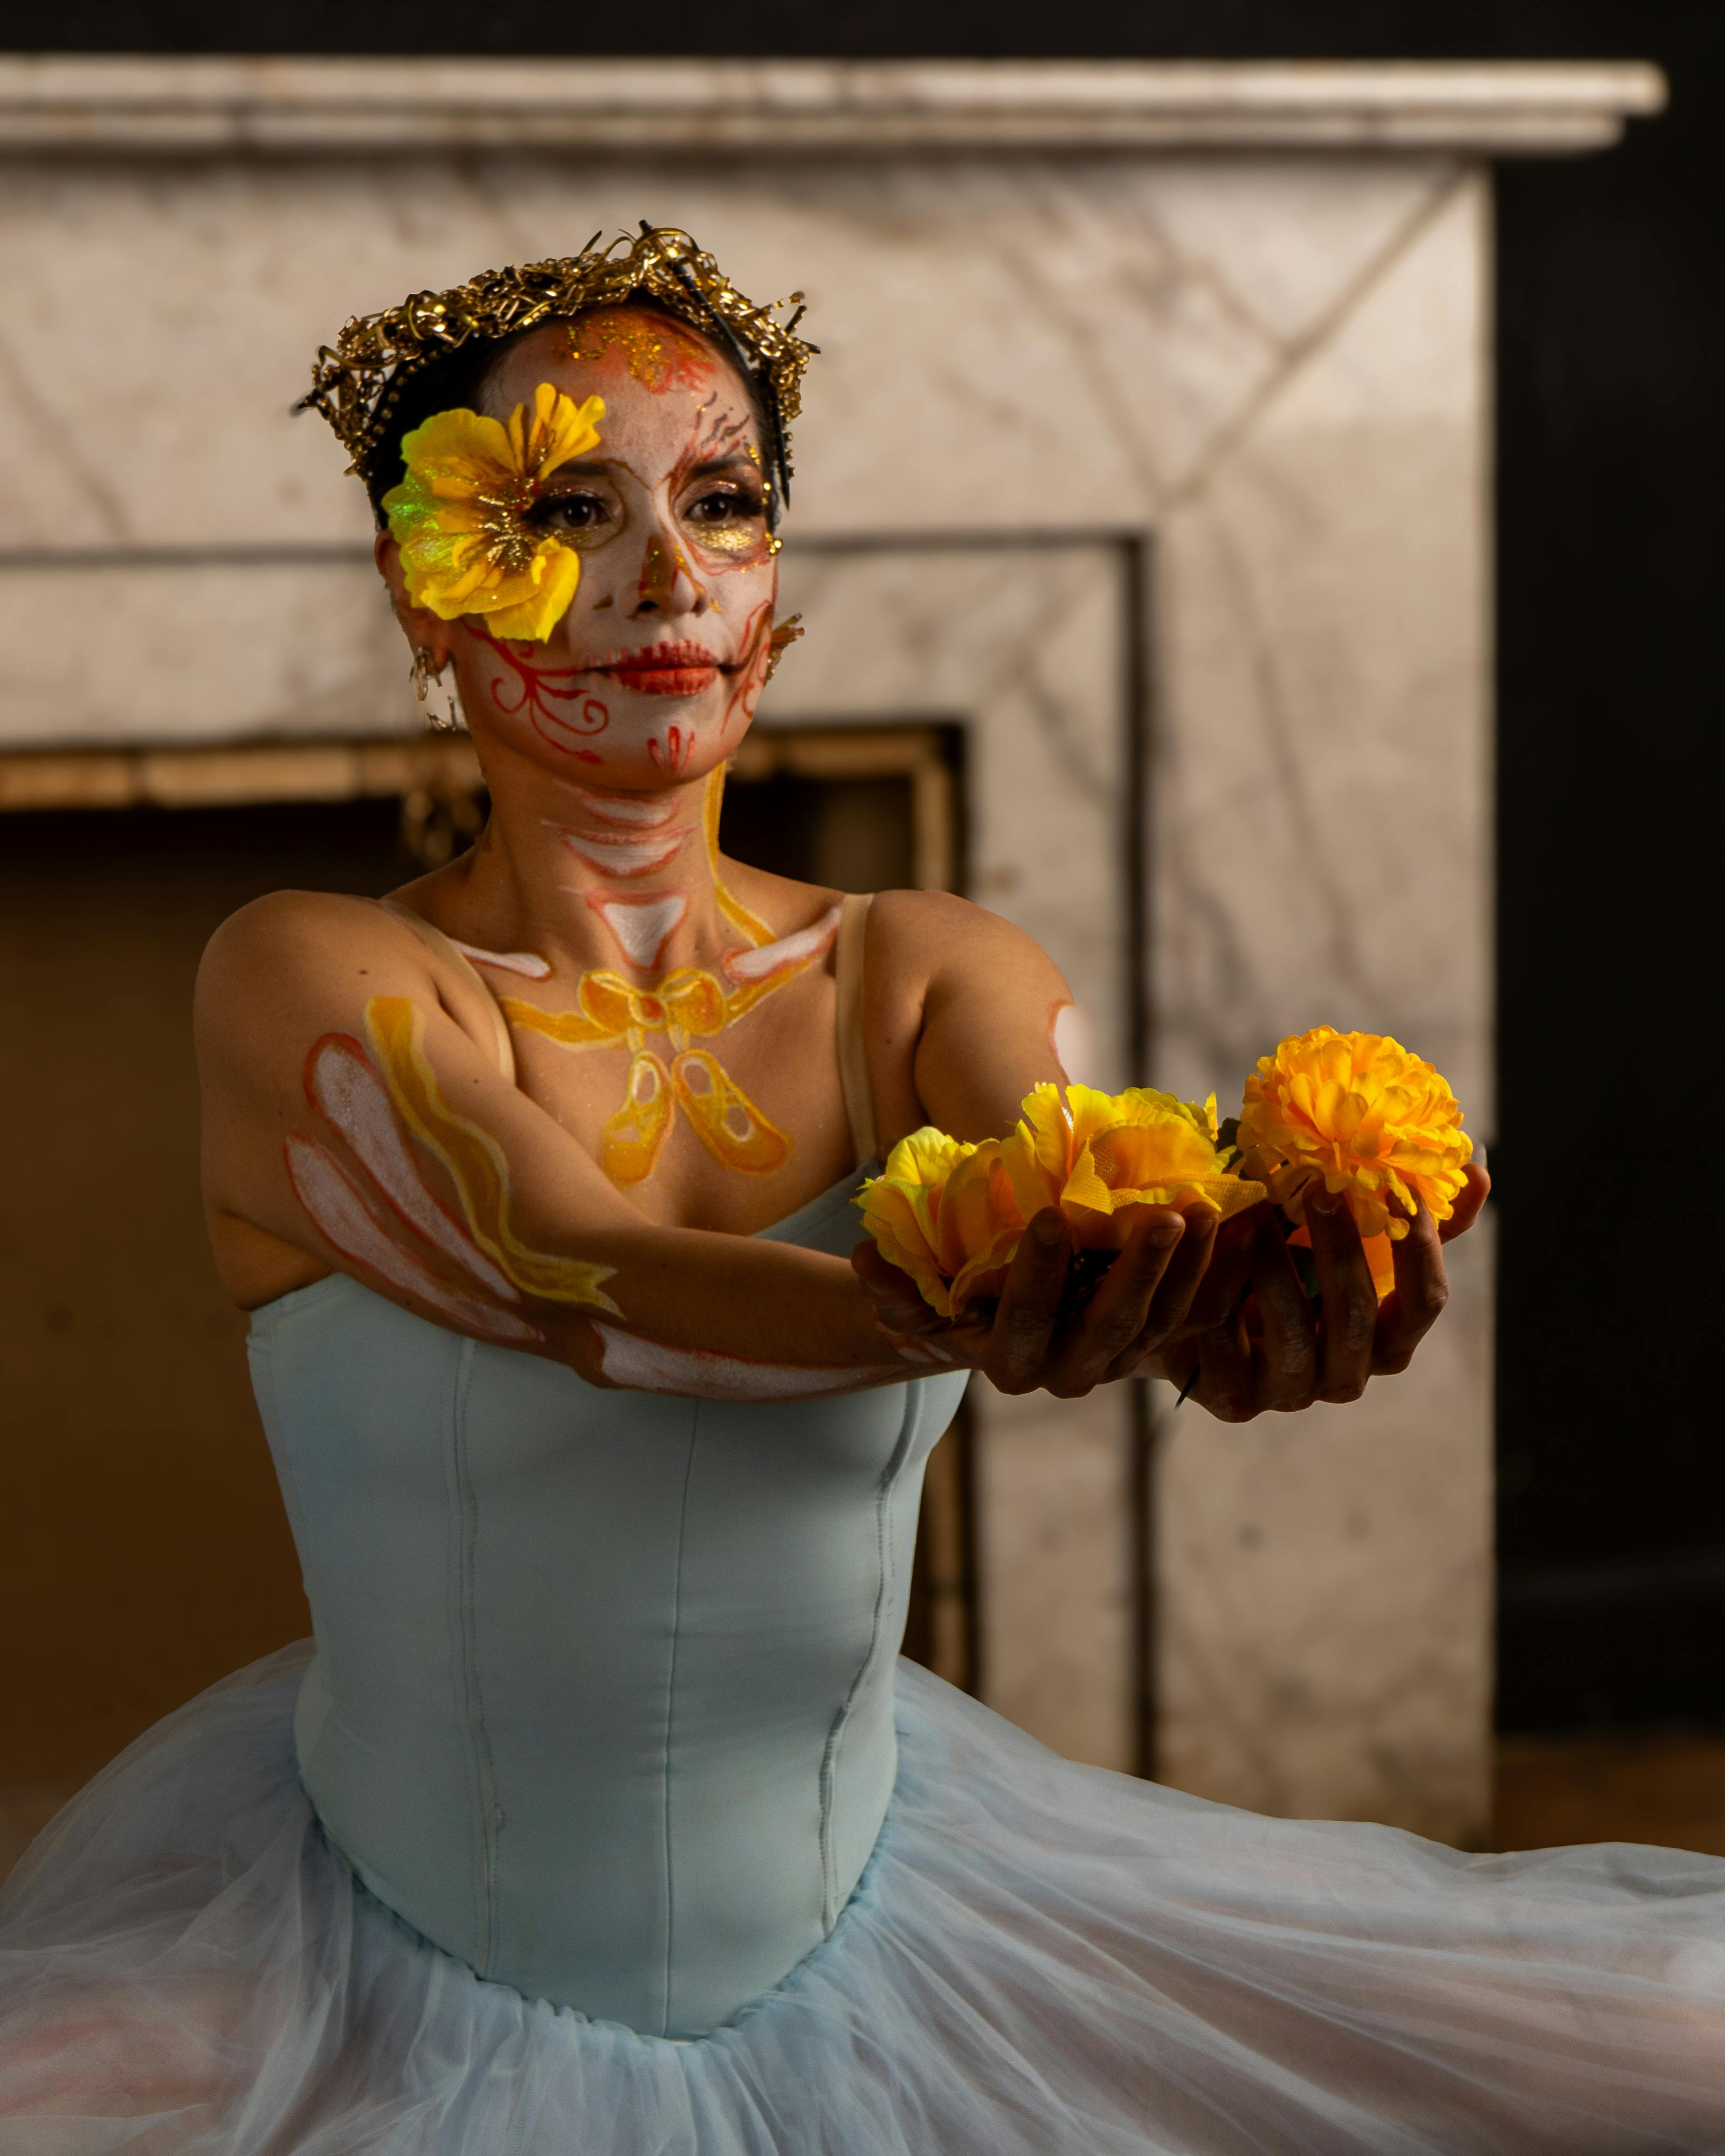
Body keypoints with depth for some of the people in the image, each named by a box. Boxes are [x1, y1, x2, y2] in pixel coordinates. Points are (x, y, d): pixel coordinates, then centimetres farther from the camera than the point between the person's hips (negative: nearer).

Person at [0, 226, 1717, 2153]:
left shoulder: (925, 980, 1)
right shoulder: (311, 982, -9)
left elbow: (1093, 1190, -19)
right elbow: (561, 1265, -26)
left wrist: (1234, 1286, -44)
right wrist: (926, 1321, -46)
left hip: (849, 1957, 3)